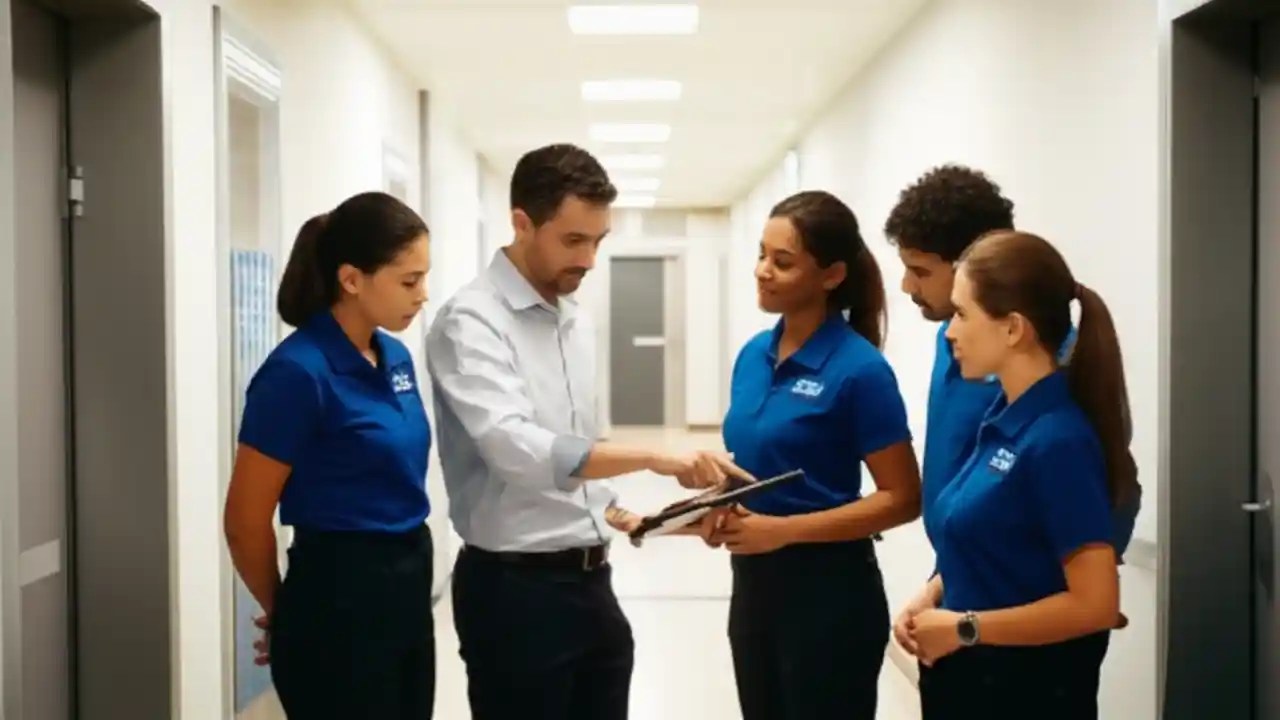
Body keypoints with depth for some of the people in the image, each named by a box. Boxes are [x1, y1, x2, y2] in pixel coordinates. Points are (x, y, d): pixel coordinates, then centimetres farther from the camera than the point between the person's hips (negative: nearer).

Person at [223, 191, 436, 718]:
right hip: (340, 598, -8)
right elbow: (246, 523, -11)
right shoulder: (299, 372, -16)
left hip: (409, 589, 8)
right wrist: (287, 613, 3)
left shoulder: (396, 358, 8)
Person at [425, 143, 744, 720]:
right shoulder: (472, 320, -14)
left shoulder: (576, 323, 13)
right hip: (516, 588, -7)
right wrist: (656, 459, -35)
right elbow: (514, 446, -30)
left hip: (591, 582, 8)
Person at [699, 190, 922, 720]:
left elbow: (902, 499, -16)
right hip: (754, 582, 7)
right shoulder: (752, 355, 6)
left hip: (829, 592, -7)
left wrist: (784, 529, -22)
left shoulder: (859, 368, -15)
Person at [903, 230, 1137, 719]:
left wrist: (963, 627, -17)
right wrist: (933, 594, 1)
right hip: (966, 677, 8)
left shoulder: (1058, 440, -20)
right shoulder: (1003, 418, 4)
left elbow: (1094, 604, -22)